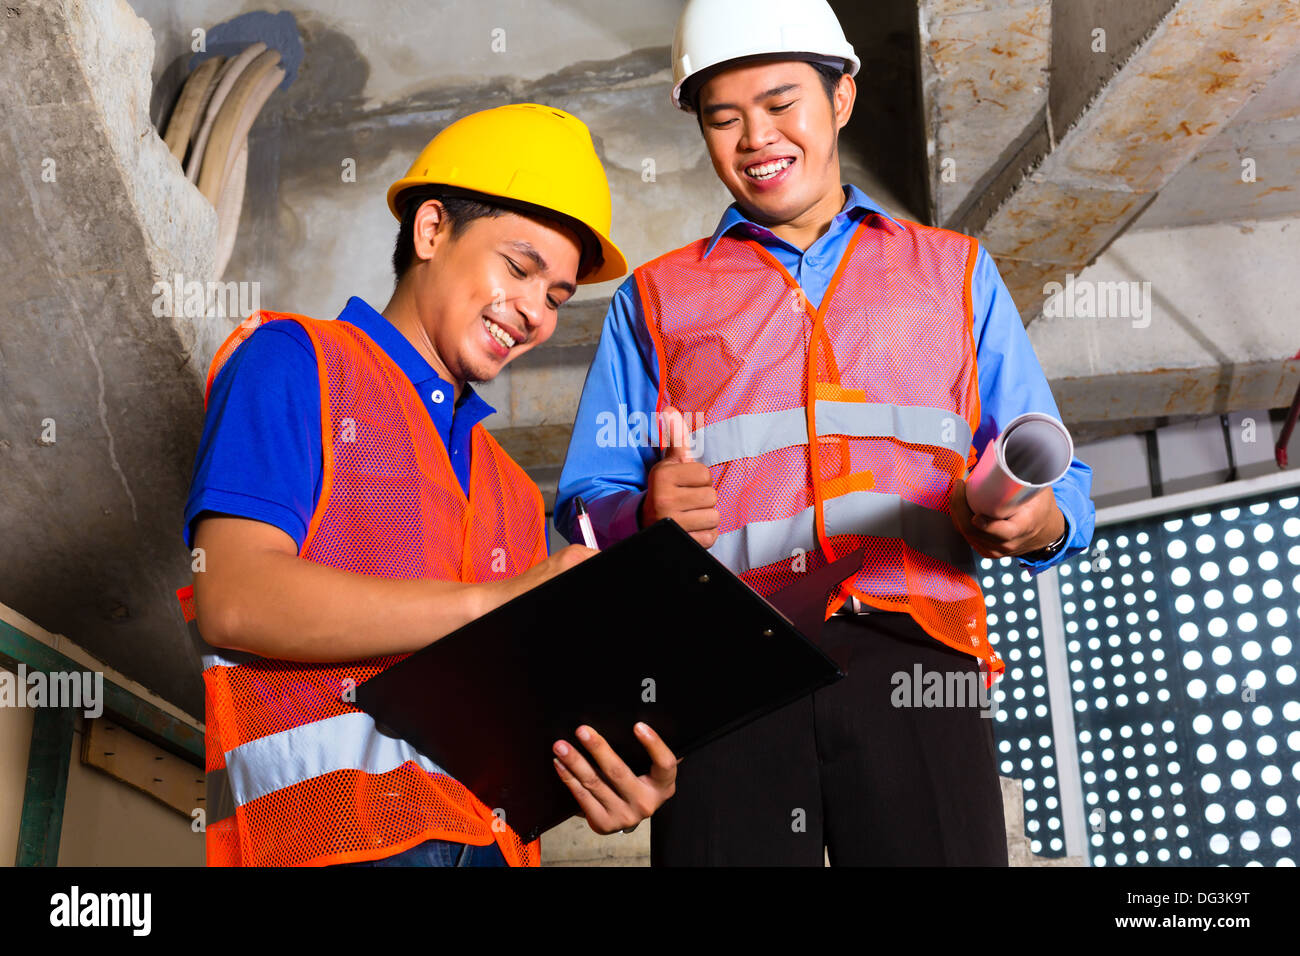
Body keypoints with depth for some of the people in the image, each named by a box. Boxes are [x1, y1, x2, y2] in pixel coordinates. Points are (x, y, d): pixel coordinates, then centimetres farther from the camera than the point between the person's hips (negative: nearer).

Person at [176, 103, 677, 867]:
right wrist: (495, 601, -13)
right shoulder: (294, 361, 7)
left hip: (488, 833, 6)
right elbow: (234, 598, -8)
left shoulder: (511, 490, 25)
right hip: (336, 824, -6)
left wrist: (599, 773, -3)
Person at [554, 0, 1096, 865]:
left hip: (914, 657, 1)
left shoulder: (958, 274, 23)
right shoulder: (655, 300, 21)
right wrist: (650, 517, -9)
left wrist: (1035, 523, -6)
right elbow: (588, 505, 14)